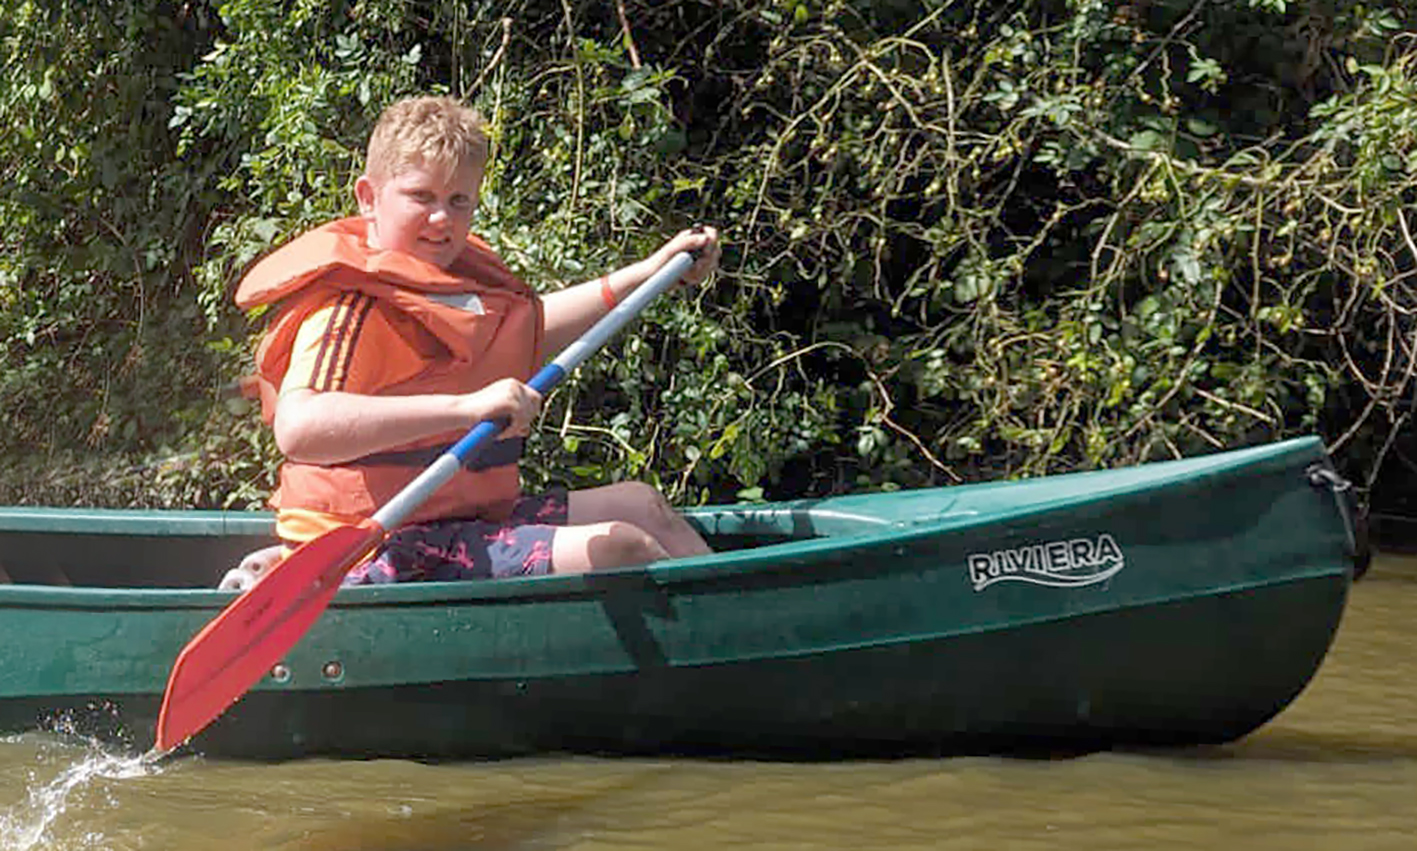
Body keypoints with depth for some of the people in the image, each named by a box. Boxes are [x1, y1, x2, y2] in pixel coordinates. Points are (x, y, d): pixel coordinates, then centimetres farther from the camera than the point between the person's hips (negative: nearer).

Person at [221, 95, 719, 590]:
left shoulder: (455, 285, 15)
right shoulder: (351, 311, -18)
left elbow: (535, 325, 37)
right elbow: (299, 428, -36)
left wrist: (652, 272, 37)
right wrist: (466, 408, -41)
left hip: (470, 521, 11)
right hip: (388, 552, -11)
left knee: (638, 504, 16)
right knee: (618, 549, -22)